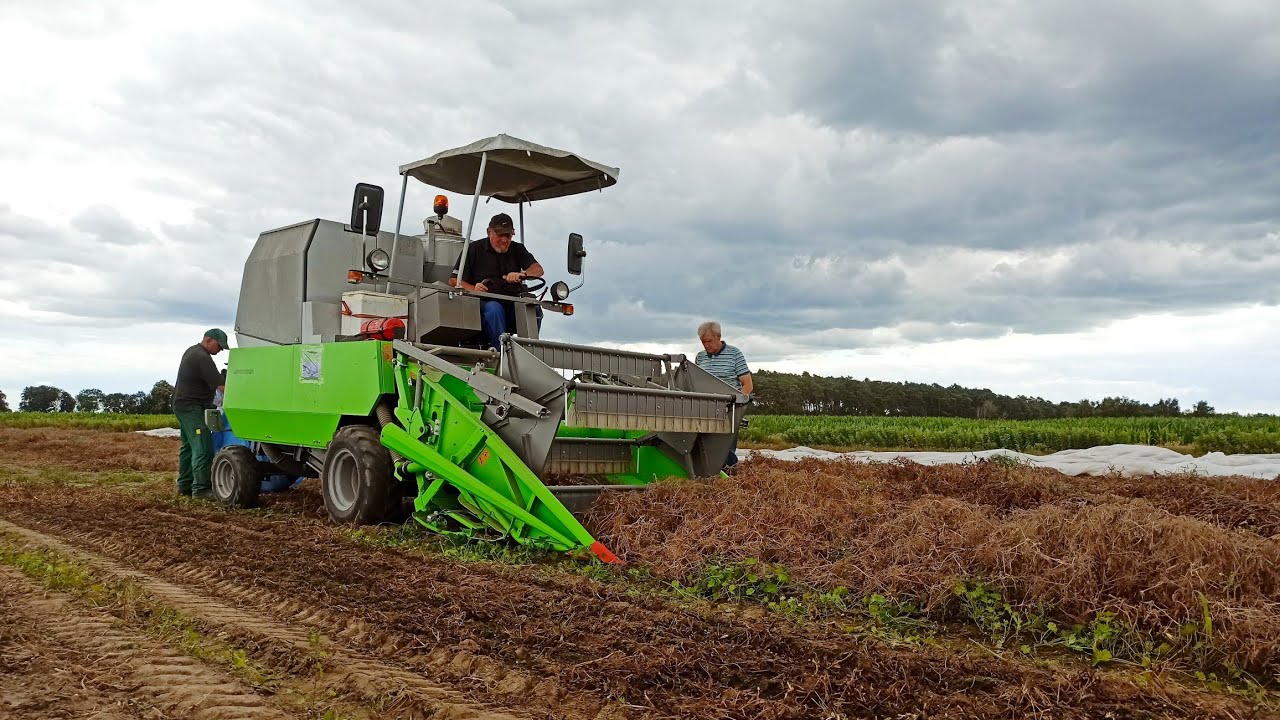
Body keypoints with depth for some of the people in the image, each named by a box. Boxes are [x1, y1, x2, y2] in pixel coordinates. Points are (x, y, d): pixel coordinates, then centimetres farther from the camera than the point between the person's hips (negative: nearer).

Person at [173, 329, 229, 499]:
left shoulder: (192, 351, 15)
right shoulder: (202, 358, -19)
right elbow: (221, 385, -25)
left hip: (184, 405, 11)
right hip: (191, 408, -11)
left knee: (189, 446, 15)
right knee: (203, 448, -14)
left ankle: (184, 486, 21)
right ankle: (200, 488, -16)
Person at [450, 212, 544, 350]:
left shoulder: (517, 250, 19)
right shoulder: (474, 249, 10)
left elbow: (538, 269, 3)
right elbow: (453, 281, 5)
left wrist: (522, 274, -20)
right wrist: (474, 289, -16)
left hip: (513, 304, 3)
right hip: (484, 303, -3)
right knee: (494, 308, -37)